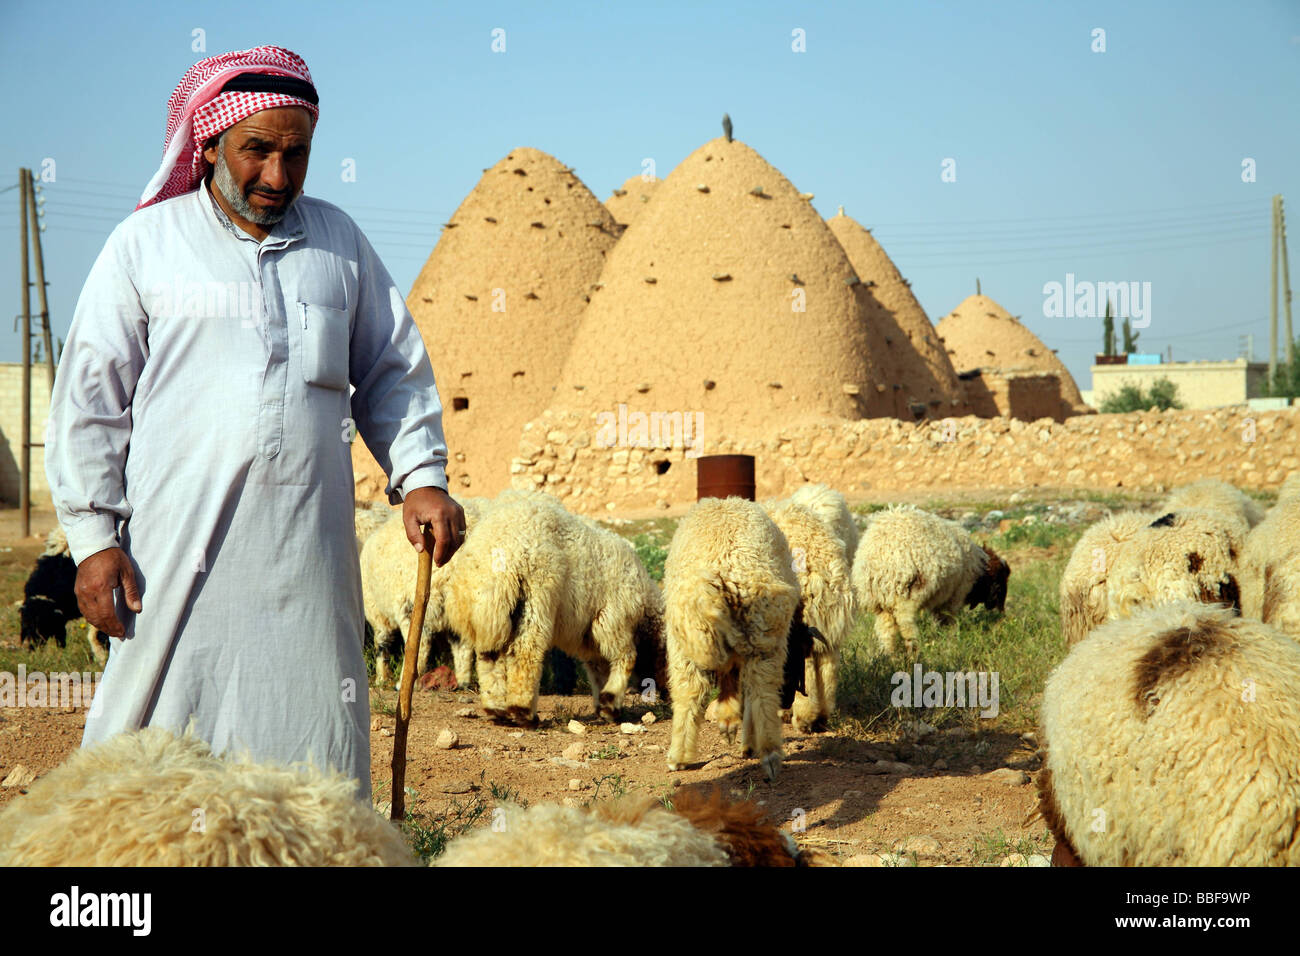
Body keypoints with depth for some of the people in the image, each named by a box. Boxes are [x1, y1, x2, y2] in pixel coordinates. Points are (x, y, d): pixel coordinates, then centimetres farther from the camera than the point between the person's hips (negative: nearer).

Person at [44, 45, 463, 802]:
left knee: (317, 747, 3)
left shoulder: (338, 241, 14)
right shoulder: (146, 245, 5)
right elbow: (89, 399, 4)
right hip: (181, 547, -3)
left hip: (310, 553, 3)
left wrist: (420, 475, 5)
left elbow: (393, 370, 21)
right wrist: (94, 536, -3)